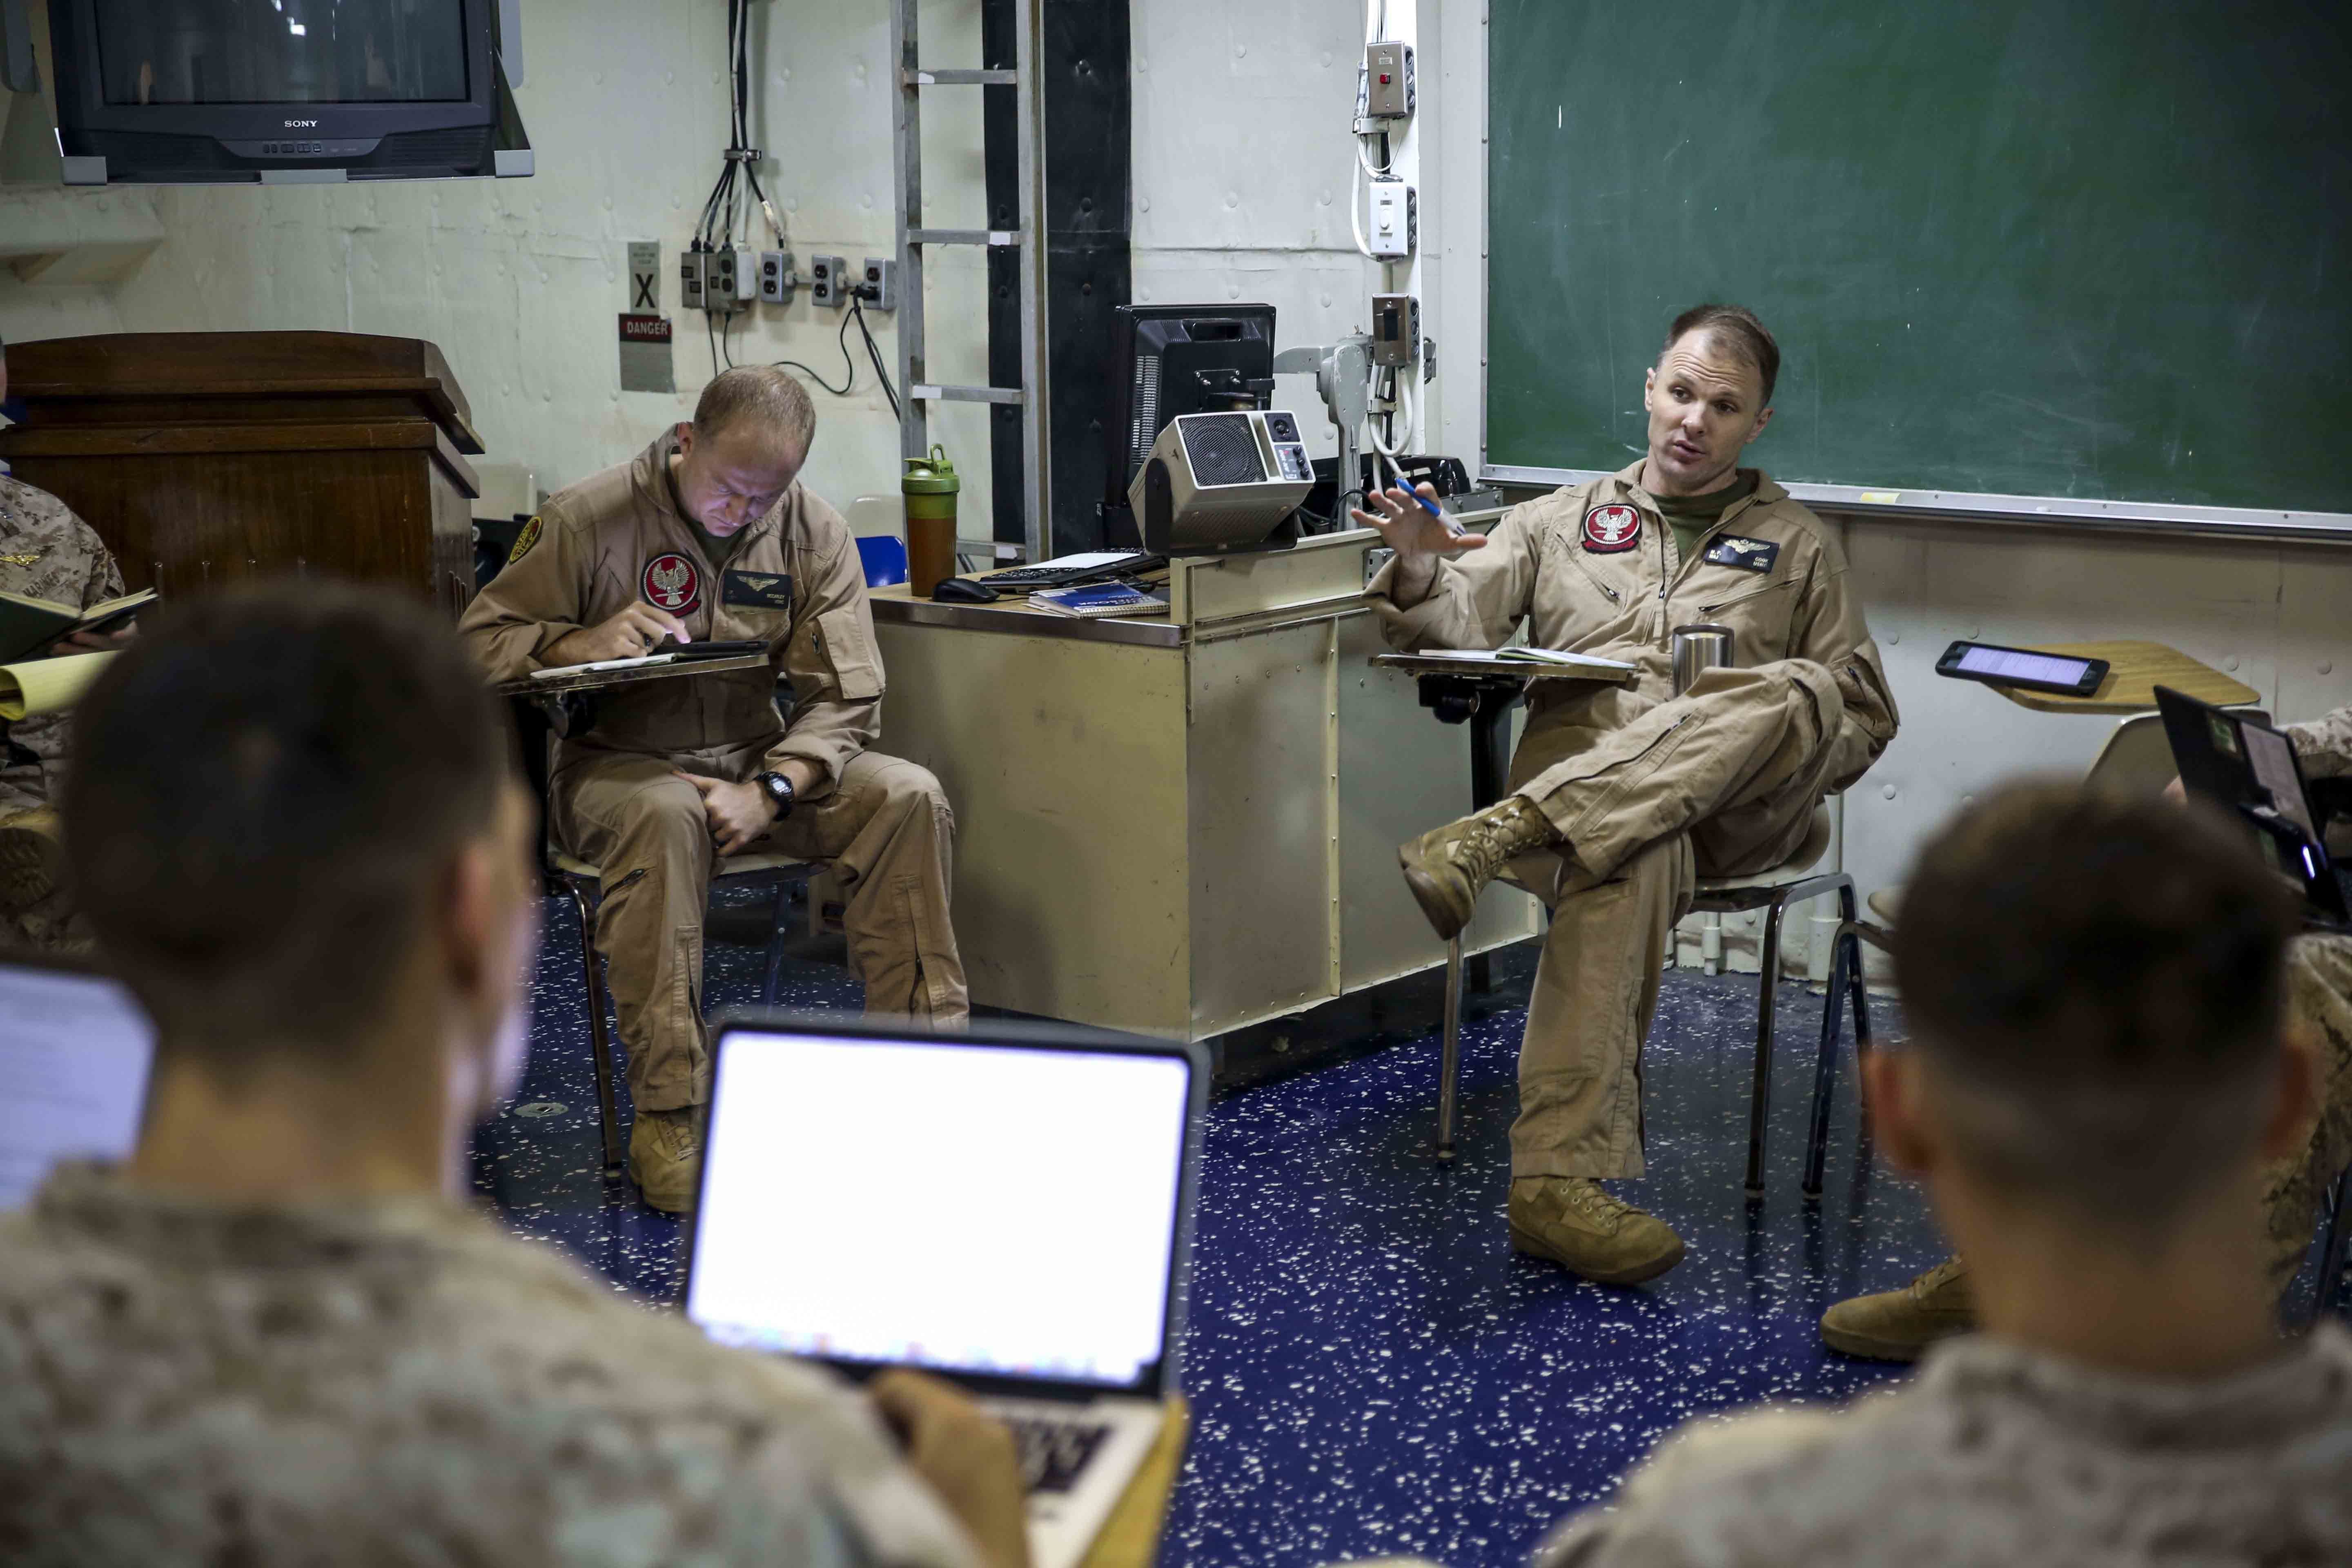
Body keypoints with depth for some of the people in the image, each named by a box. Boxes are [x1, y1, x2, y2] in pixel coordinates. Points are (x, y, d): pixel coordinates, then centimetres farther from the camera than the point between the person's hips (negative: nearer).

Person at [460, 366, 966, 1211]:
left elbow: (843, 696, -1)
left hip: (763, 758, 3)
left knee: (910, 797, -22)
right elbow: (481, 639, -2)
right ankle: (669, 1118, -34)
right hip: (619, 762, -3)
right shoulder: (589, 518, -6)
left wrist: (770, 793, -18)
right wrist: (582, 644, -22)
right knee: (667, 817, -39)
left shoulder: (814, 532, 1)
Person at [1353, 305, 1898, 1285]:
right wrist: (1422, 573, -16)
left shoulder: (1799, 546, 25)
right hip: (1576, 749, -1)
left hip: (1732, 809, 1)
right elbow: (1464, 628, 9)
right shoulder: (1559, 522, 25)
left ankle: (1499, 837, -44)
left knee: (1799, 692, -35)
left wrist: (1774, 751, -3)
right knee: (1636, 859, -39)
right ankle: (1558, 1178, -46)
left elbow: (1864, 717, 20)